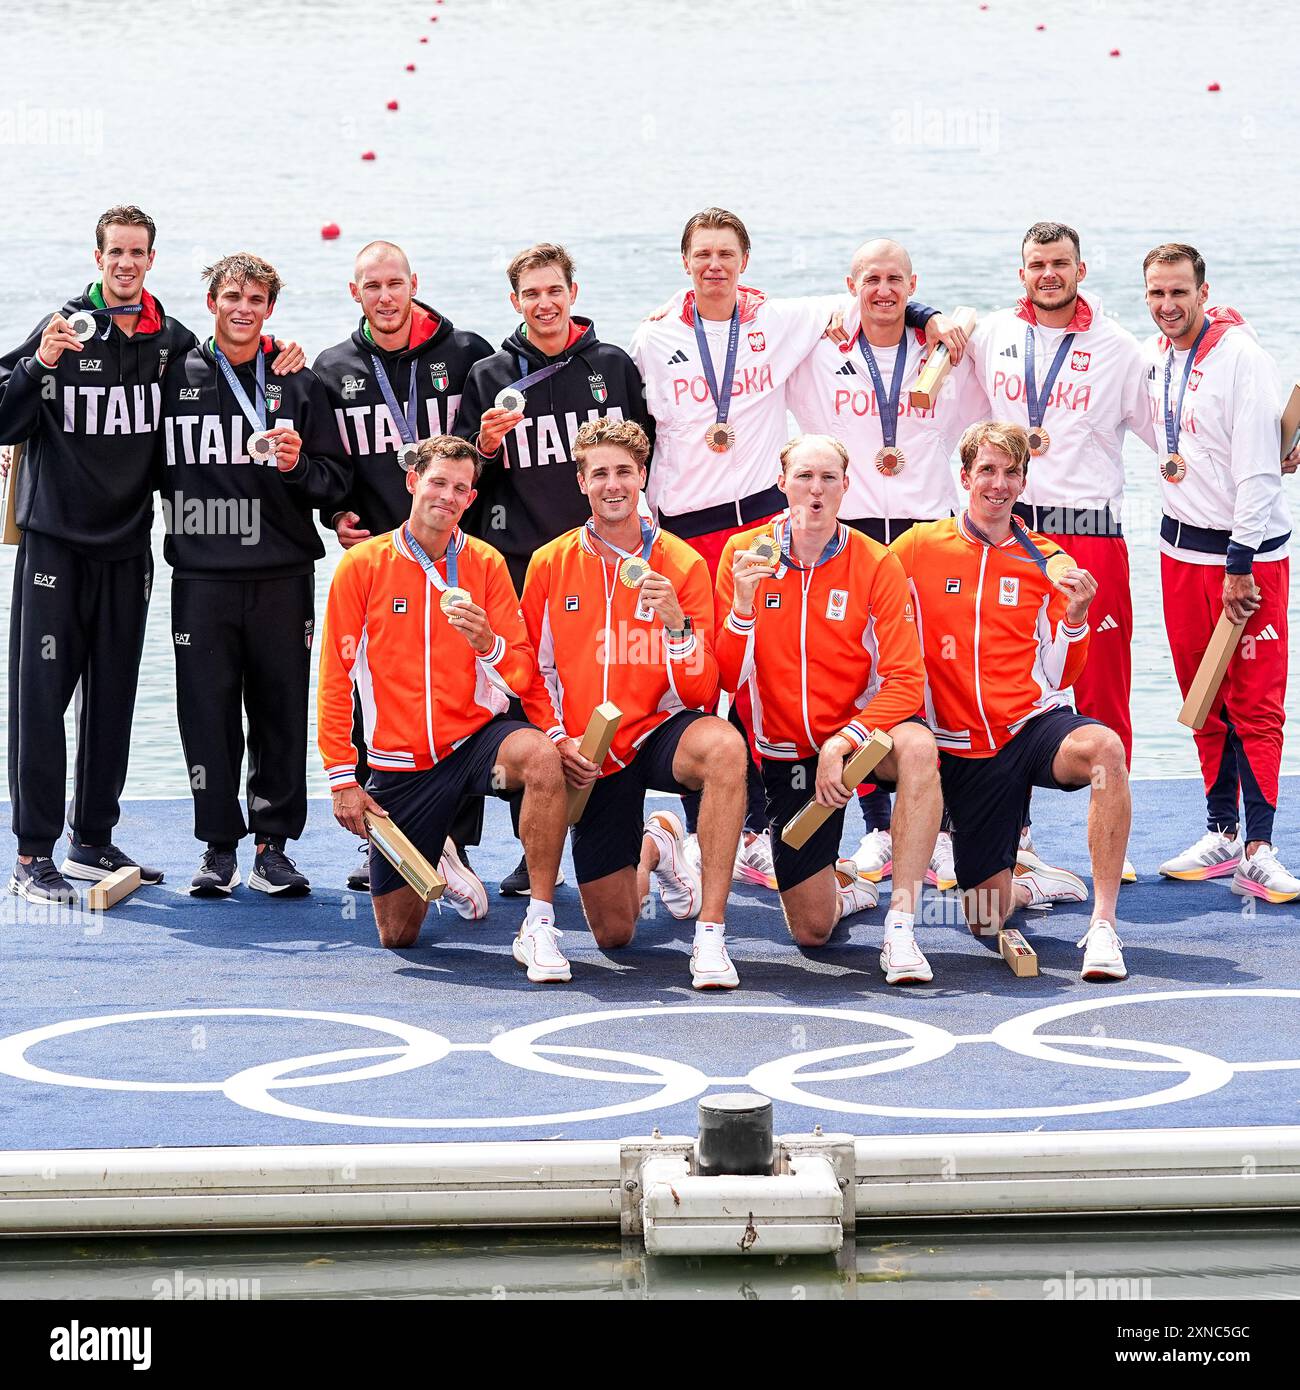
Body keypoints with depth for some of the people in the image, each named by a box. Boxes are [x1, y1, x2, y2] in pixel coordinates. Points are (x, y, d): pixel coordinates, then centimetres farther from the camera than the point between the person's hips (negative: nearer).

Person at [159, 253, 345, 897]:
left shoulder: (299, 384, 9)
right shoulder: (176, 378, 7)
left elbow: (334, 479, 8)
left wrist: (298, 466, -10)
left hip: (282, 577, 0)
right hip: (201, 576, 0)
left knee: (282, 714, 2)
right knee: (208, 716, 0)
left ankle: (273, 844, 10)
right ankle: (219, 848, 10)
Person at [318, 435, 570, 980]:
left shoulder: (486, 564, 1)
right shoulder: (362, 566, -3)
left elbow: (523, 678, -3)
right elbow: (335, 682, 0)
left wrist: (486, 642, -24)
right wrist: (342, 779, -5)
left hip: (475, 738, 0)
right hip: (398, 763, 0)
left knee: (541, 757, -37)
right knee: (397, 934, 3)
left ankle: (538, 925, -29)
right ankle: (435, 862, 40)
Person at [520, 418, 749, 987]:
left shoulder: (682, 564, -7)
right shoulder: (550, 565, -1)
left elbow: (702, 693, -11)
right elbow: (534, 672, 9)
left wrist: (676, 624, -27)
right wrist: (557, 737, -7)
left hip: (660, 732, -2)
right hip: (591, 760, 2)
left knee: (724, 747, -40)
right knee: (613, 935, 3)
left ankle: (710, 934, -34)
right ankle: (653, 848, 41)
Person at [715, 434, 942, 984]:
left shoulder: (876, 564, -9)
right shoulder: (744, 554, -5)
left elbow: (905, 682, -15)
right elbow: (726, 679, -8)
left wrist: (843, 743, -28)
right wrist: (743, 605, -25)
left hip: (859, 731, -1)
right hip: (785, 749, 1)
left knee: (916, 747, -39)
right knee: (810, 929, -4)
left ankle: (900, 927, -32)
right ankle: (844, 883, 35)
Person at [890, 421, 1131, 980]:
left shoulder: (1047, 560, 4)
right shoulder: (919, 548, 2)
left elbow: (1060, 677, 4)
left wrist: (1075, 617, -15)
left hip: (1035, 724, -1)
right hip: (964, 749, 1)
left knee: (1104, 747, -39)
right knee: (987, 920, -2)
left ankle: (1103, 926, -34)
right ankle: (1034, 881, 37)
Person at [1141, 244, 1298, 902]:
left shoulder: (1240, 356, -16)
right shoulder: (1155, 357, 7)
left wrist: (1240, 564, -18)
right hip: (1180, 546, 7)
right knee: (1204, 701, 10)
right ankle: (1221, 835, 18)